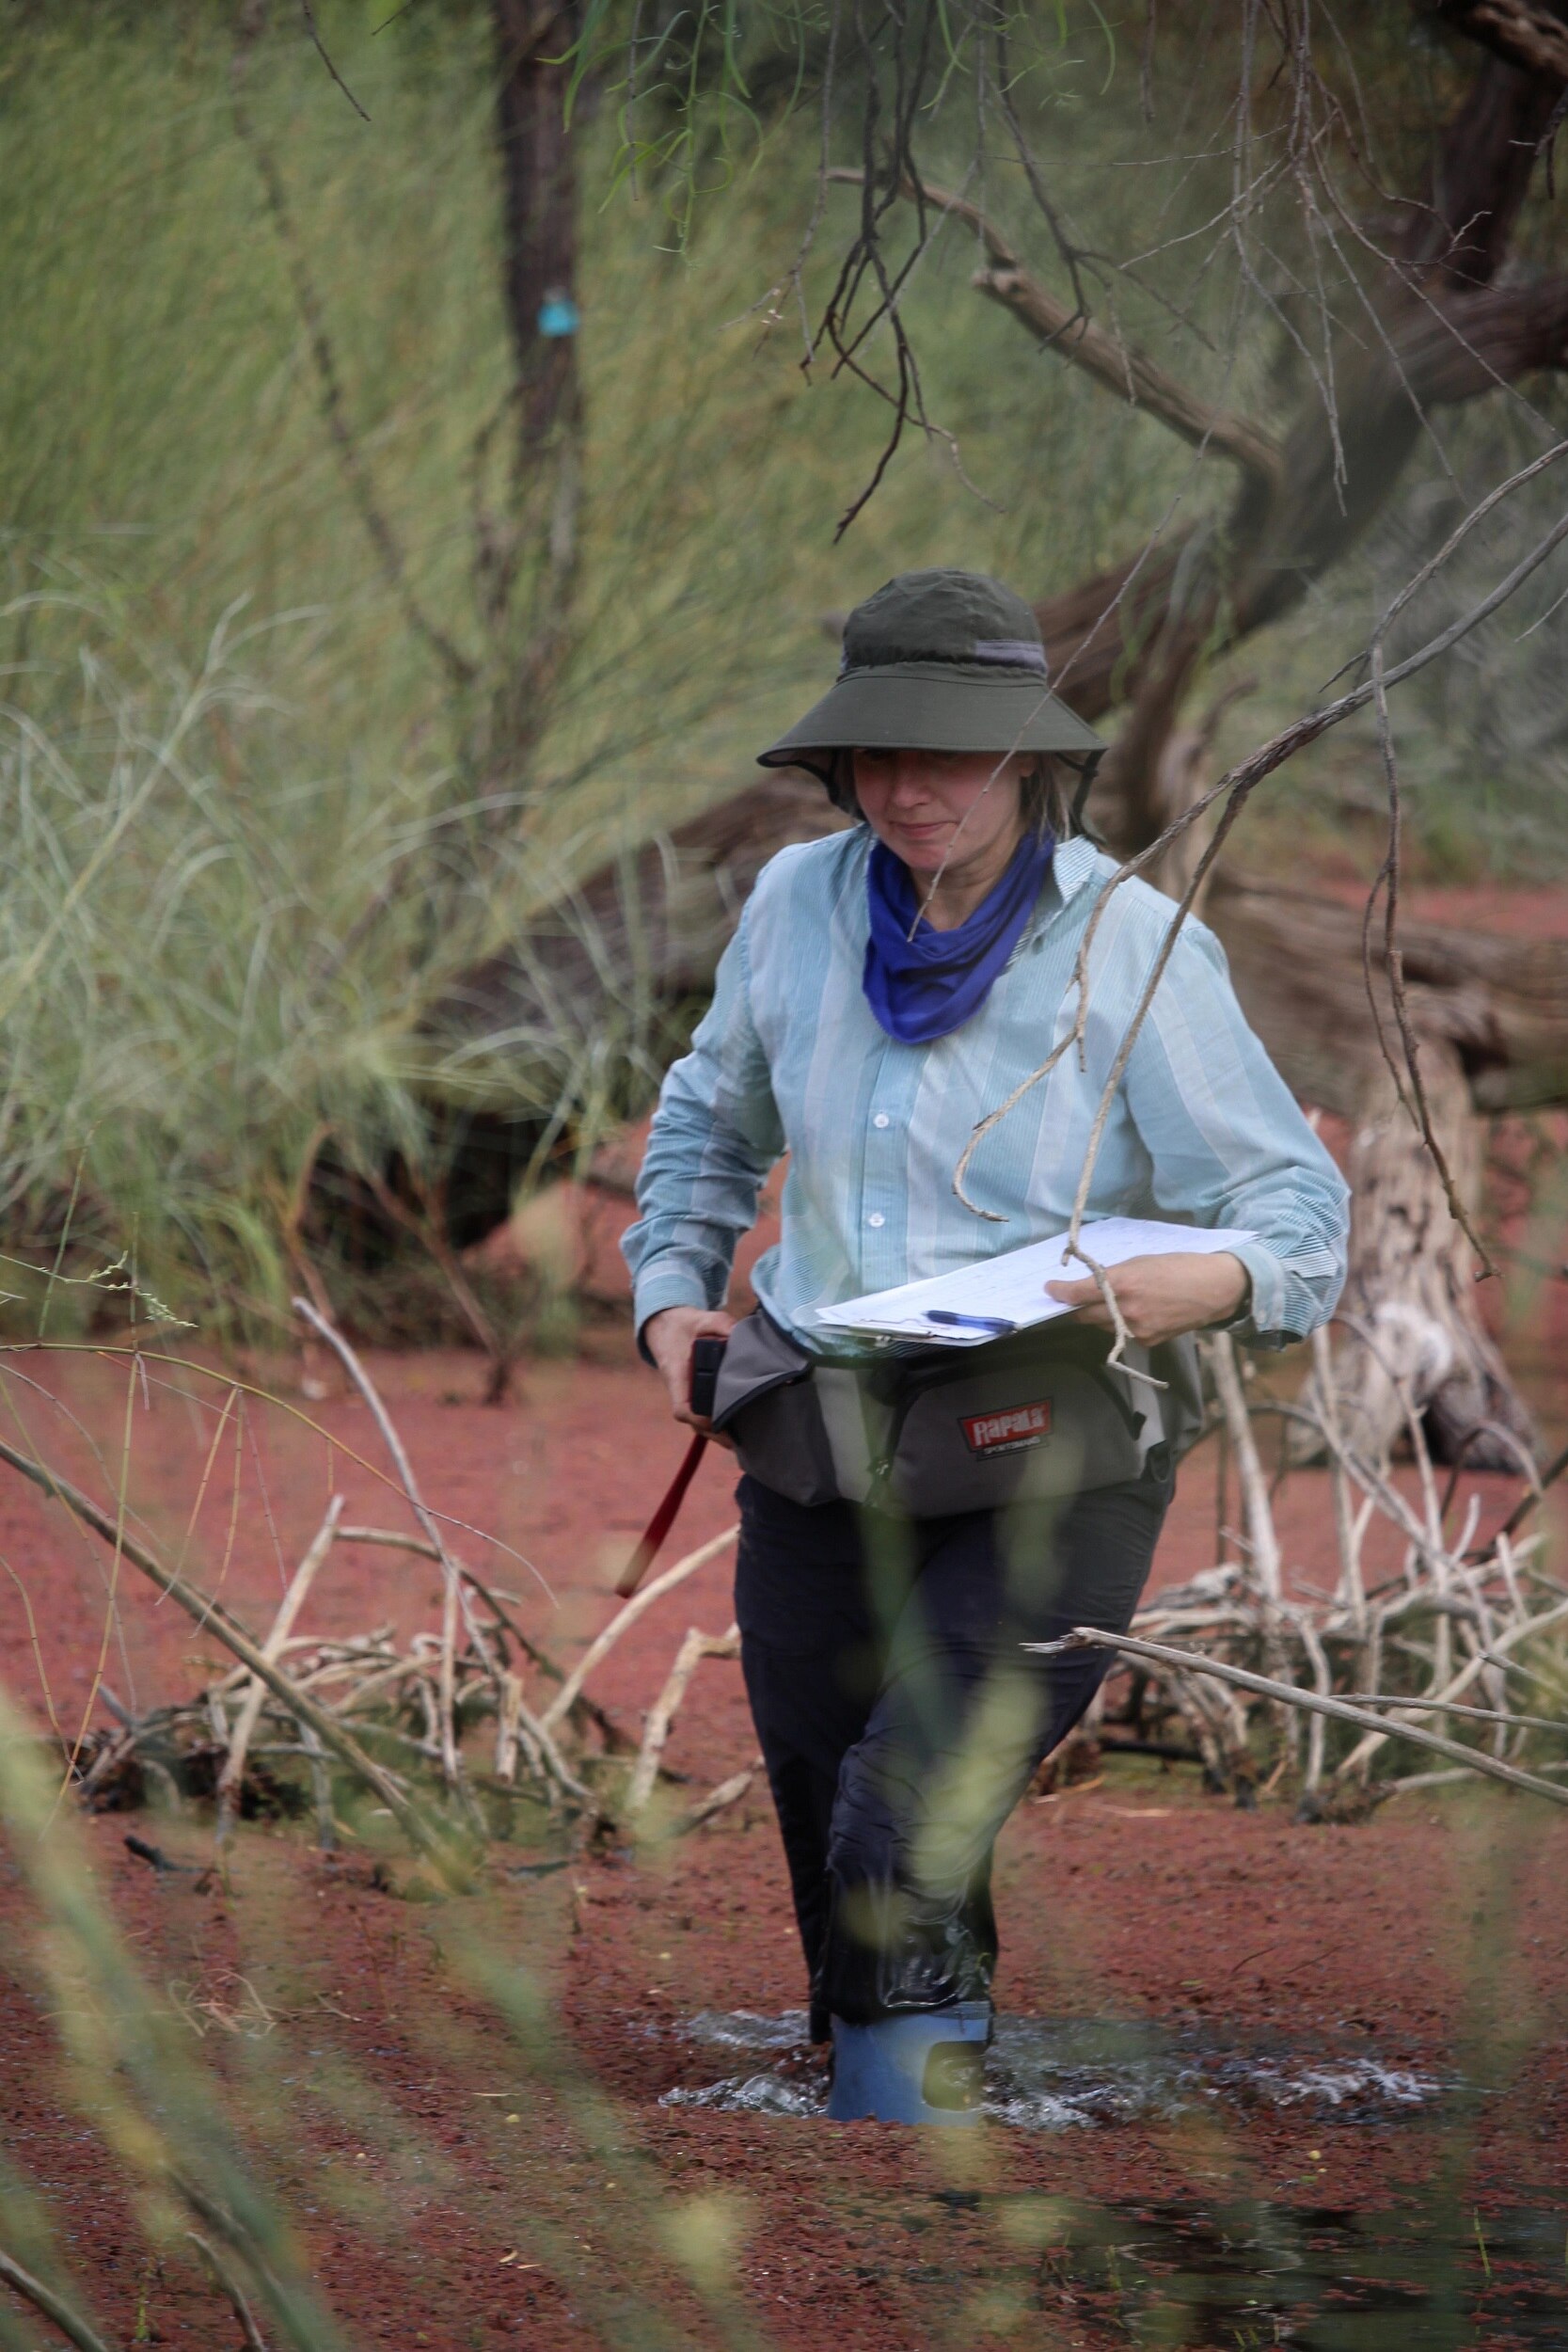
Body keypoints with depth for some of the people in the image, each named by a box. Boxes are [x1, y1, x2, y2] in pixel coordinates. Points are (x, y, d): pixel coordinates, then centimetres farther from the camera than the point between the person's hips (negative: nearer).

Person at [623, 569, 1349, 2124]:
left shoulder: (1133, 946, -8)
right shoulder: (799, 904, 5)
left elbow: (1293, 1194, -6)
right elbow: (712, 1118, 25)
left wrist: (1213, 1281, -27)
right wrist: (671, 1287, 10)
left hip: (1041, 1469, -5)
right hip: (816, 1455, 5)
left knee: (903, 1858, -19)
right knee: (829, 1862, 11)